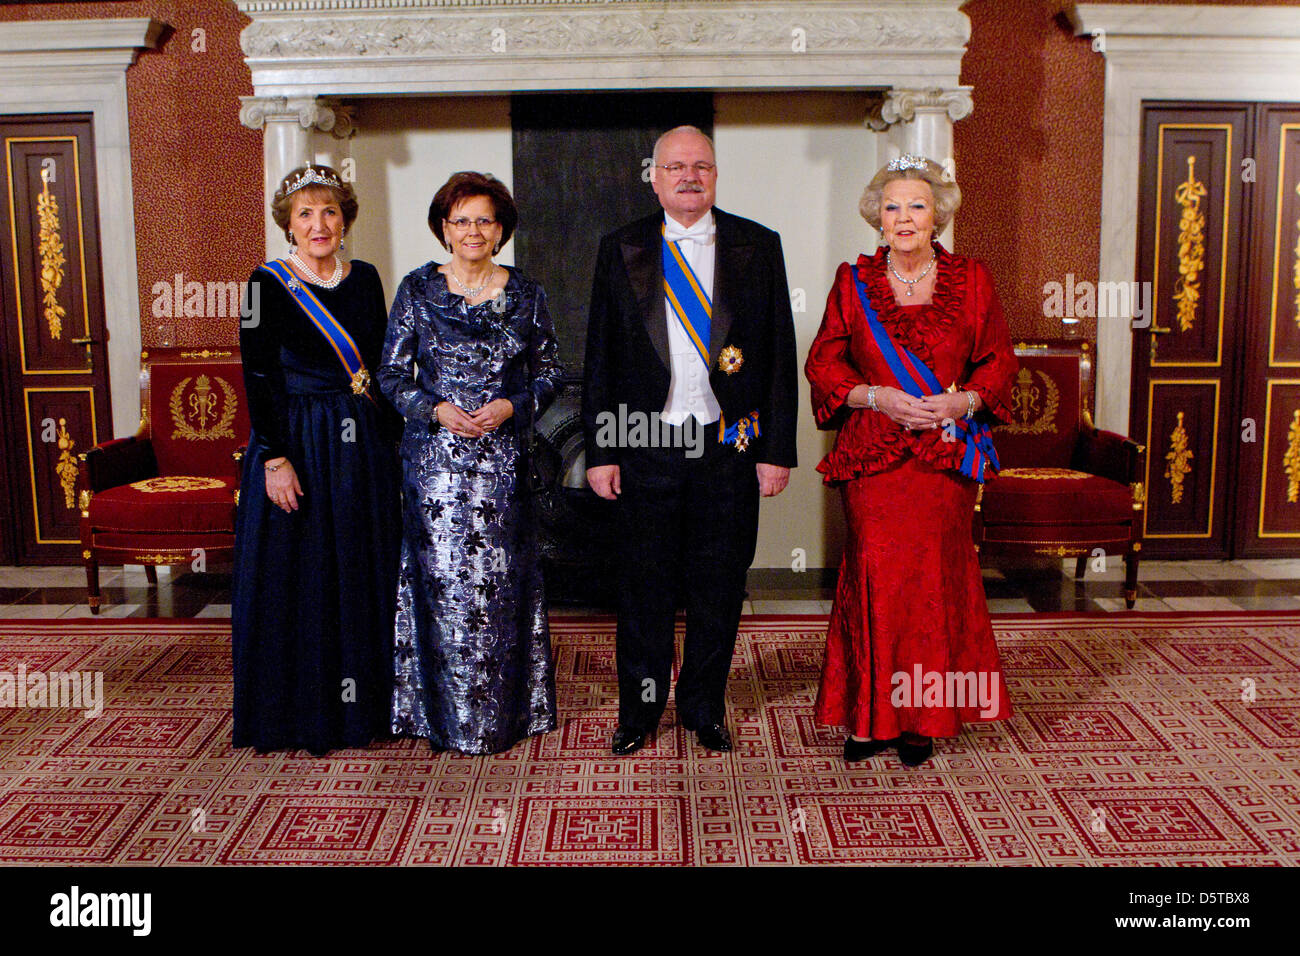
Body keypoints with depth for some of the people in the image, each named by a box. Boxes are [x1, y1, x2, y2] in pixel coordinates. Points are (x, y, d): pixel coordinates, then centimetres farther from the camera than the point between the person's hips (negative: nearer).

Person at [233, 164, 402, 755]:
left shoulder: (365, 279, 8)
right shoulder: (269, 283, -5)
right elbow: (258, 378, -9)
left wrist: (391, 440, 9)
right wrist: (275, 458, -16)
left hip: (364, 448, 5)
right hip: (297, 444, -5)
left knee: (365, 576, 10)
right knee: (298, 578, 2)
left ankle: (363, 706, 24)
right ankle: (301, 713, 15)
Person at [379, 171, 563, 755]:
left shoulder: (526, 294, 7)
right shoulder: (418, 290, 4)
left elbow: (550, 373, 9)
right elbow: (391, 375, 5)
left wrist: (511, 406, -9)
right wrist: (436, 409, -11)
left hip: (505, 456, 1)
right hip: (434, 456, -1)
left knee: (501, 580, 1)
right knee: (440, 580, -1)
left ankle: (504, 714, 15)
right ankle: (446, 719, 12)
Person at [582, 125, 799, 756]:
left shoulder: (758, 248, 4)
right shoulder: (620, 251, 5)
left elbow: (780, 356, 3)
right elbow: (599, 360, 5)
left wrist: (777, 449, -3)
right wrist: (600, 451, -1)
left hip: (730, 445, 0)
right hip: (646, 446, 0)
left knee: (719, 586, 9)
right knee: (645, 585, 8)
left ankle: (704, 710, 27)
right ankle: (639, 711, 26)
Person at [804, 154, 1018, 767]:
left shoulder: (970, 281, 7)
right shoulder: (853, 283, 6)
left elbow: (999, 363, 9)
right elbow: (823, 365, 6)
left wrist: (962, 400, -10)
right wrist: (877, 397, -10)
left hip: (946, 453, 1)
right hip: (872, 456, 0)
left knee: (934, 576, 1)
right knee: (874, 575, -4)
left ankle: (923, 717, 16)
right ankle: (872, 715, 10)